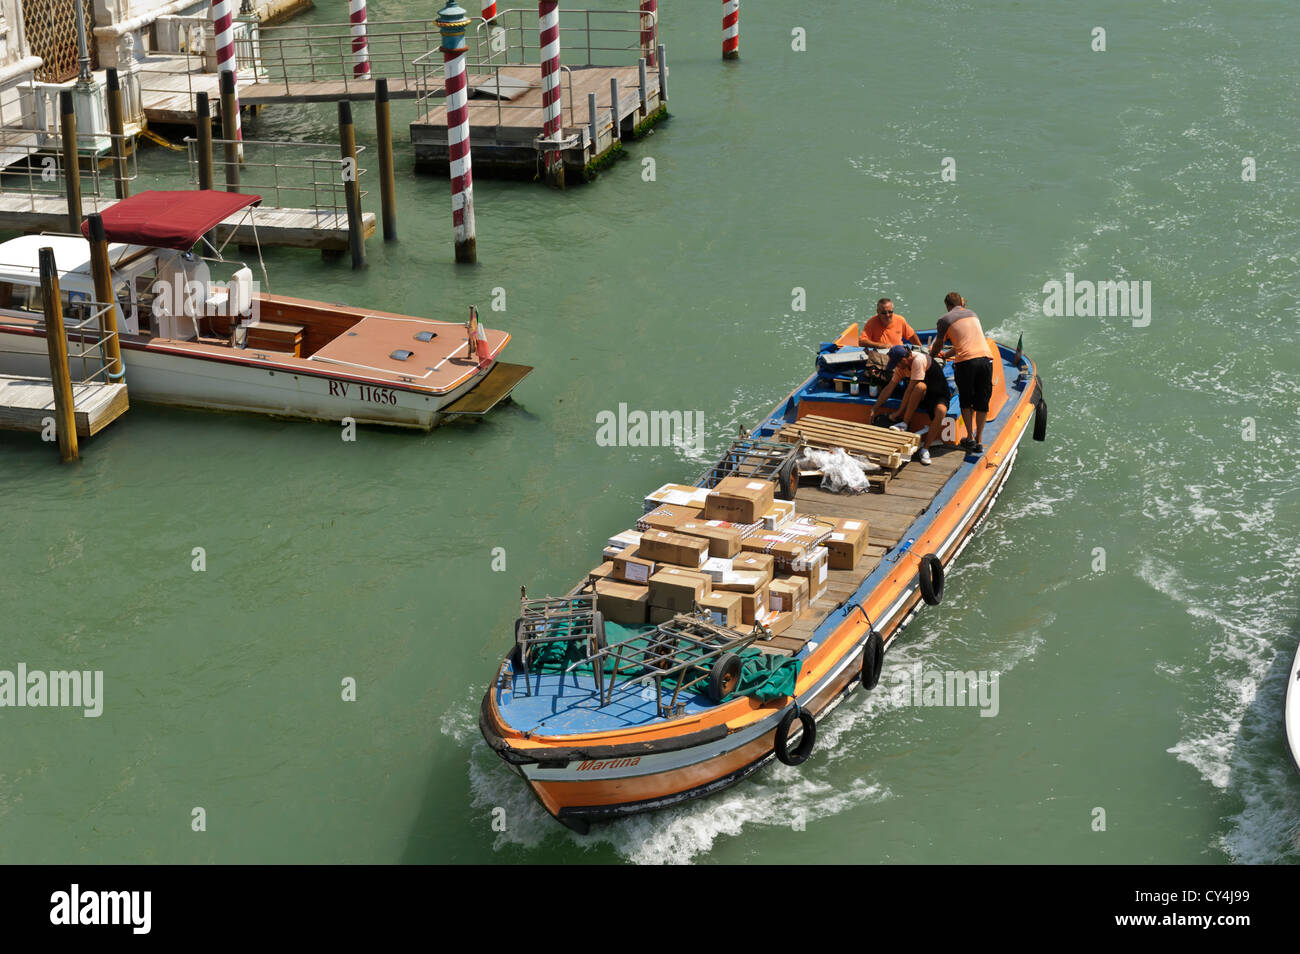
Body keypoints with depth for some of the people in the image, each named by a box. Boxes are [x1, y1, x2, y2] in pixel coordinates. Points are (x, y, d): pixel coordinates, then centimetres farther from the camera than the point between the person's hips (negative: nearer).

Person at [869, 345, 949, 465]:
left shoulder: (918, 361, -27)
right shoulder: (902, 364, -3)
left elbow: (910, 390, -25)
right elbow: (890, 387, 3)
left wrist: (899, 412, -19)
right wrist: (874, 408, 2)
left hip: (938, 396, -5)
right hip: (921, 396, 5)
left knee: (941, 411, -38)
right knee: (920, 386, -31)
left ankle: (924, 449, -27)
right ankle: (905, 424, -24)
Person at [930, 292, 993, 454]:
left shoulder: (945, 320, 8)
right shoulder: (973, 314, 23)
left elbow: (938, 345, 18)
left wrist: (932, 353, 42)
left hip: (965, 361, -3)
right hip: (985, 358, 3)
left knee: (966, 401, 16)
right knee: (982, 402, 11)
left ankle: (970, 438, 9)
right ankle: (979, 441, 9)